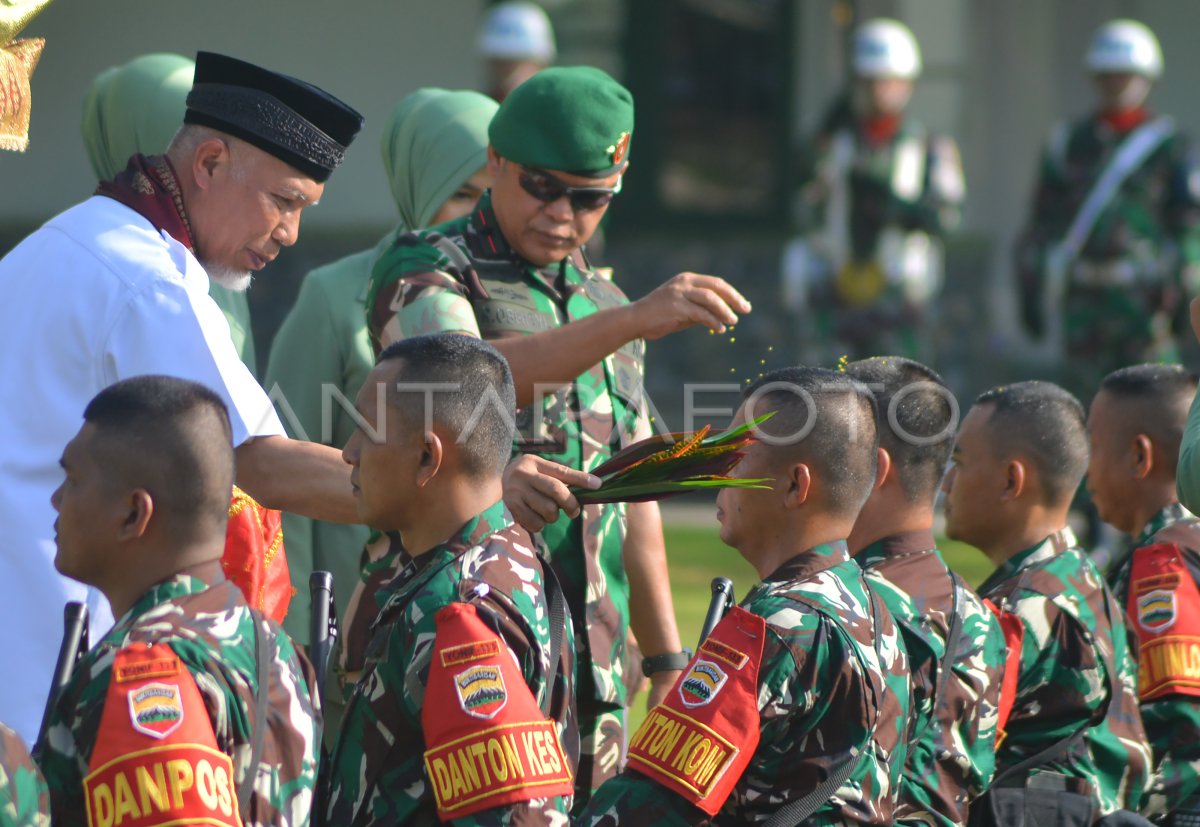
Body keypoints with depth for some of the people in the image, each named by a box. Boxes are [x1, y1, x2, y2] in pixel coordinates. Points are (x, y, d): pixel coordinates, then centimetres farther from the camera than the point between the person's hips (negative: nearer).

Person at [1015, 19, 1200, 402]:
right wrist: (1030, 291, 10)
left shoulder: (1168, 146, 3)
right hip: (1080, 299, 4)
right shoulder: (1067, 144, 14)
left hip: (1143, 297, -3)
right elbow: (1041, 223, 15)